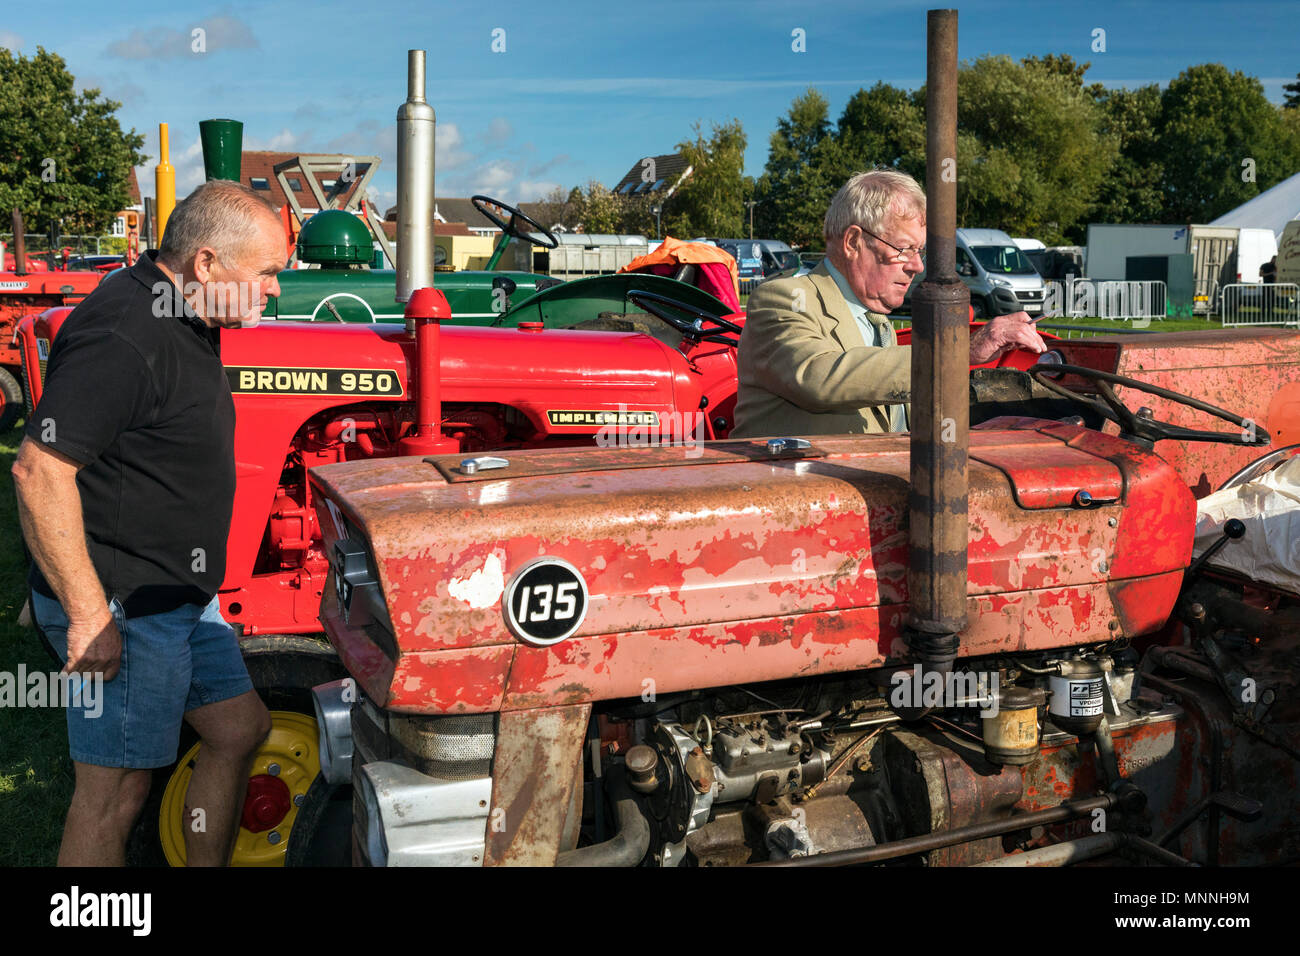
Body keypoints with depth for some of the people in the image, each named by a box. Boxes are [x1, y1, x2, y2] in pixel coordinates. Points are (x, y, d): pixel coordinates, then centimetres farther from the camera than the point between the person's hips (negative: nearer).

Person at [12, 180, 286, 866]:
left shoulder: (181, 322, 9)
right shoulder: (122, 336, -23)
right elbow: (39, 470, -28)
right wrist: (88, 614, -25)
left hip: (179, 596, 10)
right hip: (121, 608, -10)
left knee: (239, 730, 17)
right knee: (117, 788, 1)